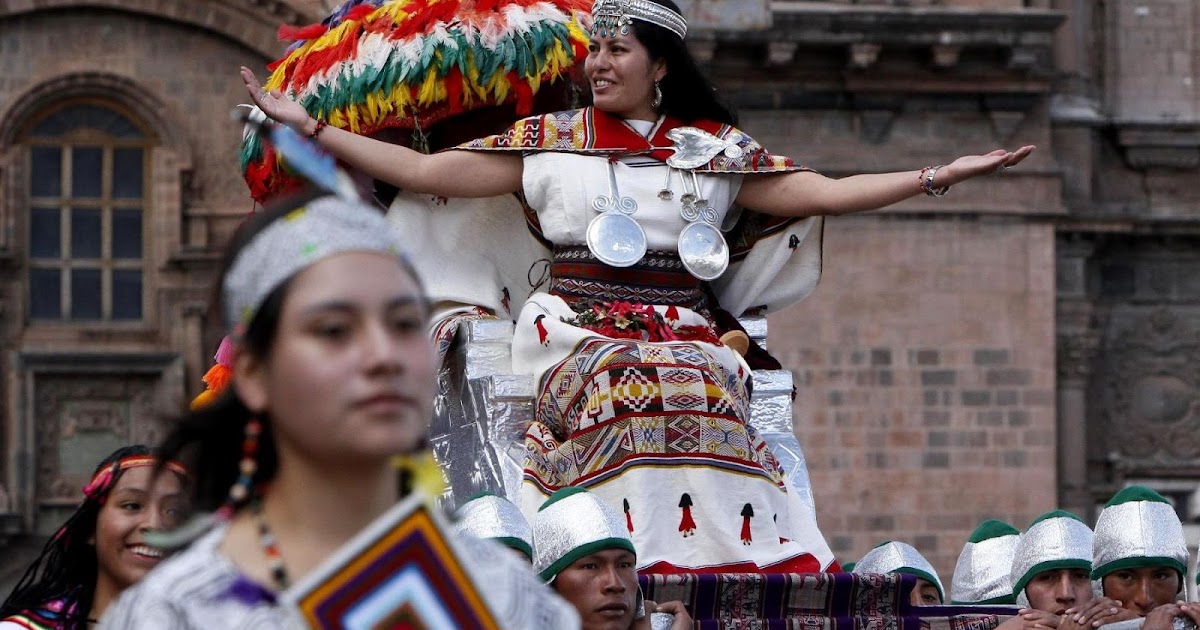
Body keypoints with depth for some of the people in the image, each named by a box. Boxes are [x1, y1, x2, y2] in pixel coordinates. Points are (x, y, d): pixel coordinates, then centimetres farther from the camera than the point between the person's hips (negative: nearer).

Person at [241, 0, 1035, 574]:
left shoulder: (717, 151, 14)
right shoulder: (551, 141, 12)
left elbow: (827, 194, 11)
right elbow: (426, 171, 12)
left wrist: (938, 176, 2)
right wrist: (309, 126, 8)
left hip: (690, 355, 1)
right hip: (580, 347, -1)